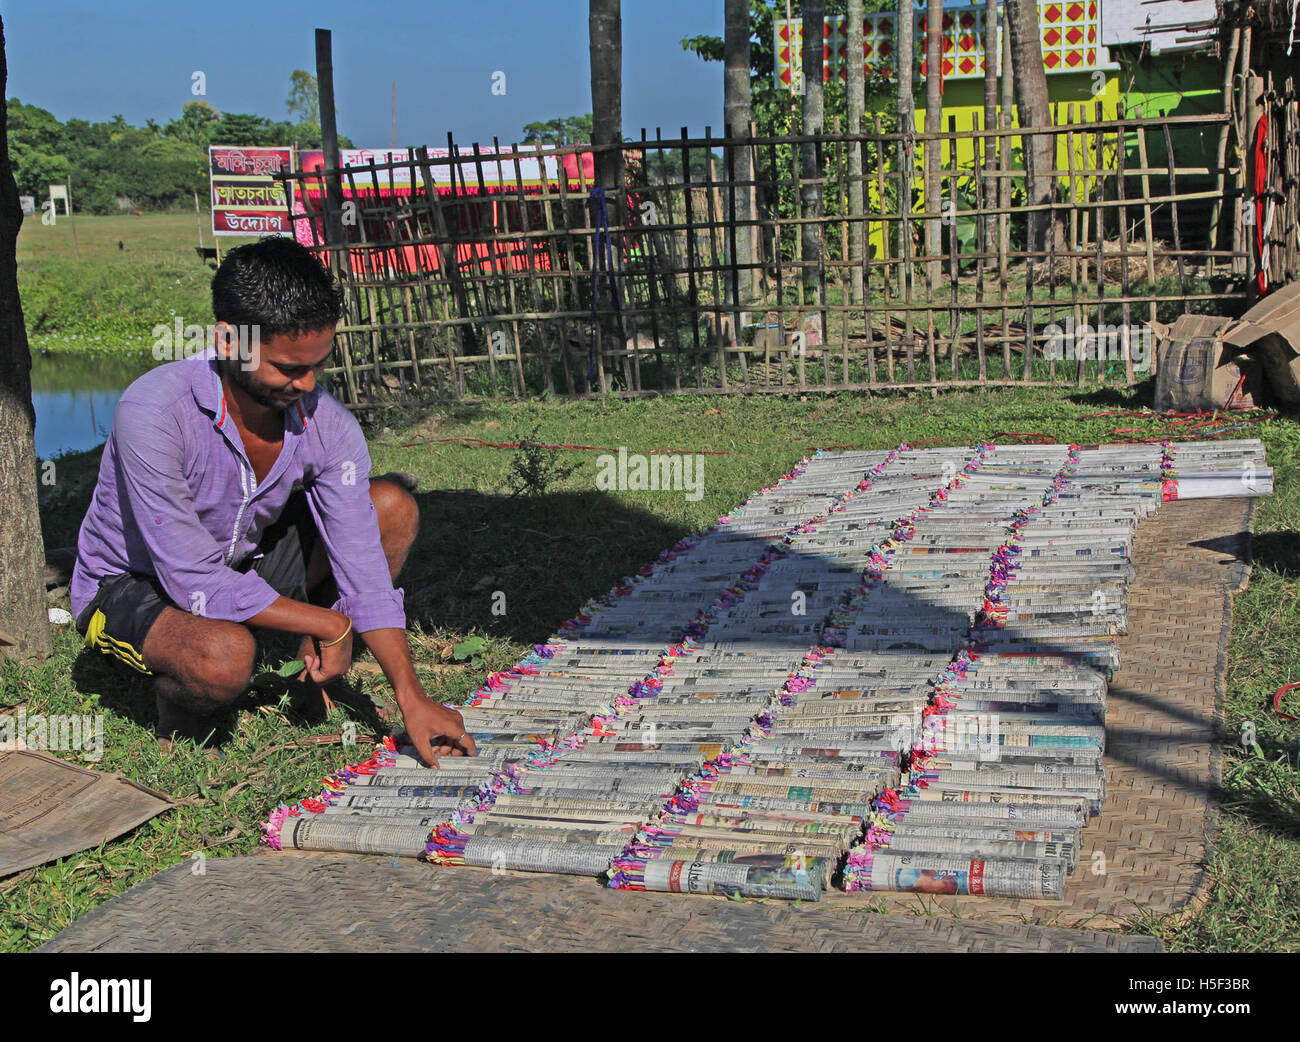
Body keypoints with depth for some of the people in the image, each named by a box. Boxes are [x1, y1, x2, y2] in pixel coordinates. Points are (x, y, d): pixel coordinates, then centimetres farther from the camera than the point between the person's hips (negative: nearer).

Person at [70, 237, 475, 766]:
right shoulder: (152, 414, -33)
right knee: (225, 656, -39)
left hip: (244, 565, 6)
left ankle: (312, 678, 4)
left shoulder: (329, 425, -18)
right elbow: (196, 583, -32)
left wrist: (412, 700, -21)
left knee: (392, 507, -11)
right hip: (128, 585, -5)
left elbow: (362, 565, -15)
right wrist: (328, 624, -23)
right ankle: (177, 721, -1)